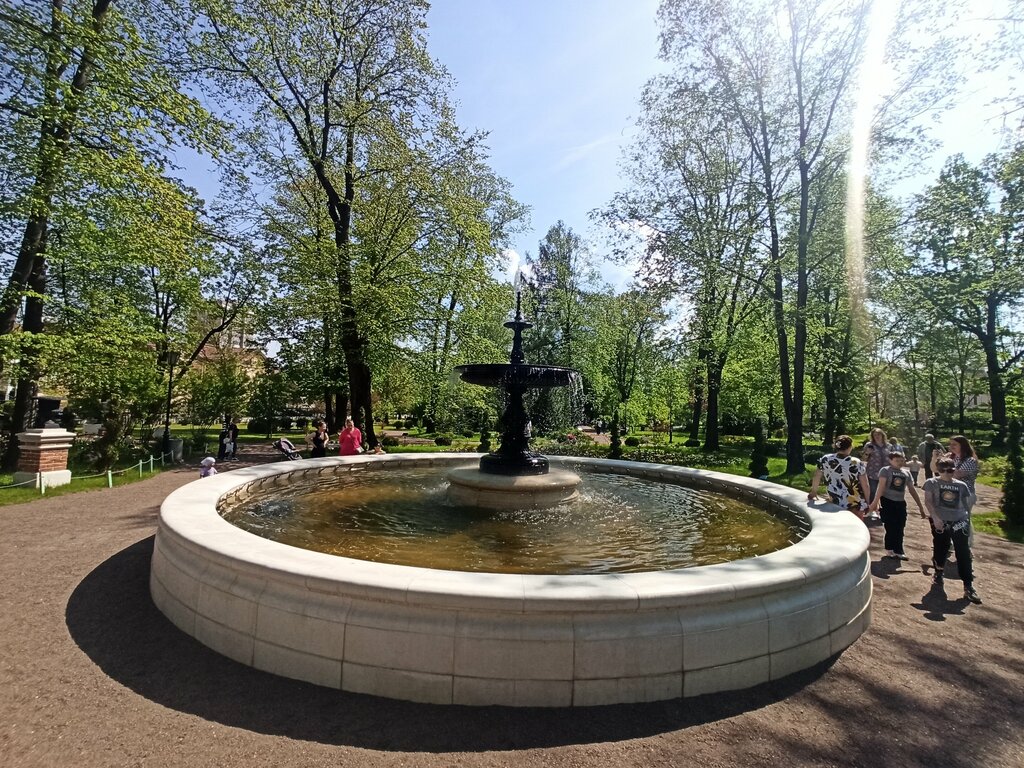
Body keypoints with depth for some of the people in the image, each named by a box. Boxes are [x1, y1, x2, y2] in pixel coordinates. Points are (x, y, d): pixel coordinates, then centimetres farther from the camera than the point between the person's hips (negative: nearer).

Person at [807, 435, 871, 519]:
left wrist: (813, 492, 24)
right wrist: (867, 502, 7)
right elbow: (865, 486, -7)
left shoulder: (825, 460, -5)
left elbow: (816, 477, 8)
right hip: (855, 506, -2)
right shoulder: (857, 463, -12)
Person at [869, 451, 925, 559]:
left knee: (899, 528, 5)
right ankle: (890, 549, 12)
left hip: (901, 503, 5)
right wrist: (876, 501, -27)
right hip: (888, 502, -5)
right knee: (890, 527, -1)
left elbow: (912, 490, 14)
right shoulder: (885, 470, -6)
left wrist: (920, 506, 12)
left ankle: (898, 550, 15)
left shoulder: (906, 473, 10)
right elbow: (881, 486, -17)